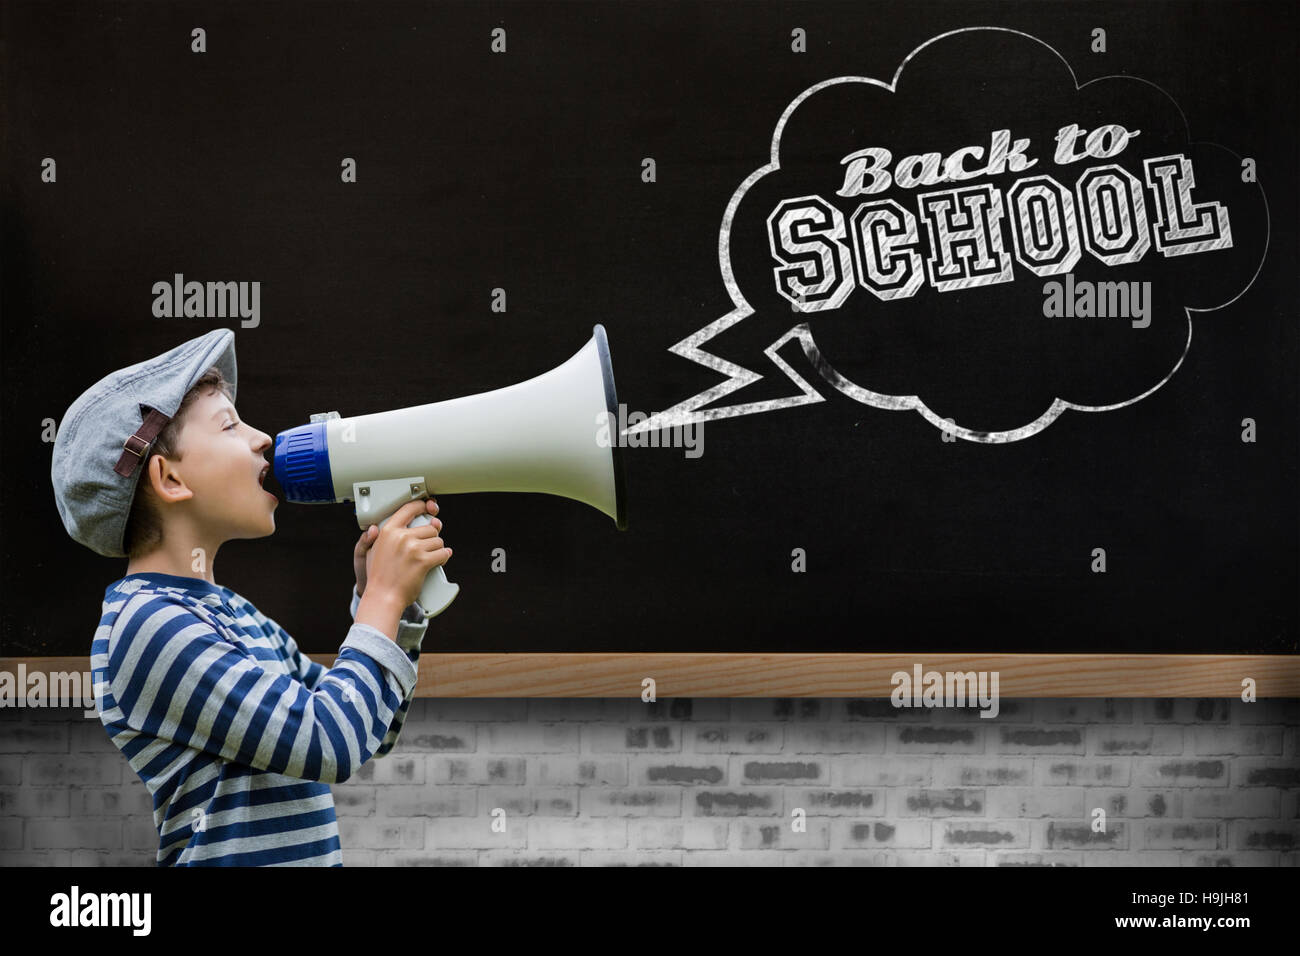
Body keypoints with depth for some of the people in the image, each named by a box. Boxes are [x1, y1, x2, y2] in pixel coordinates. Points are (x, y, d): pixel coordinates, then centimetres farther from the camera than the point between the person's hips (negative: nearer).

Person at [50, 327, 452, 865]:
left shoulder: (233, 613, 10)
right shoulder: (147, 623, -17)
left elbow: (373, 735, 14)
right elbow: (331, 744, -23)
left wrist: (384, 598, 2)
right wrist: (385, 595, -13)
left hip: (310, 858, 9)